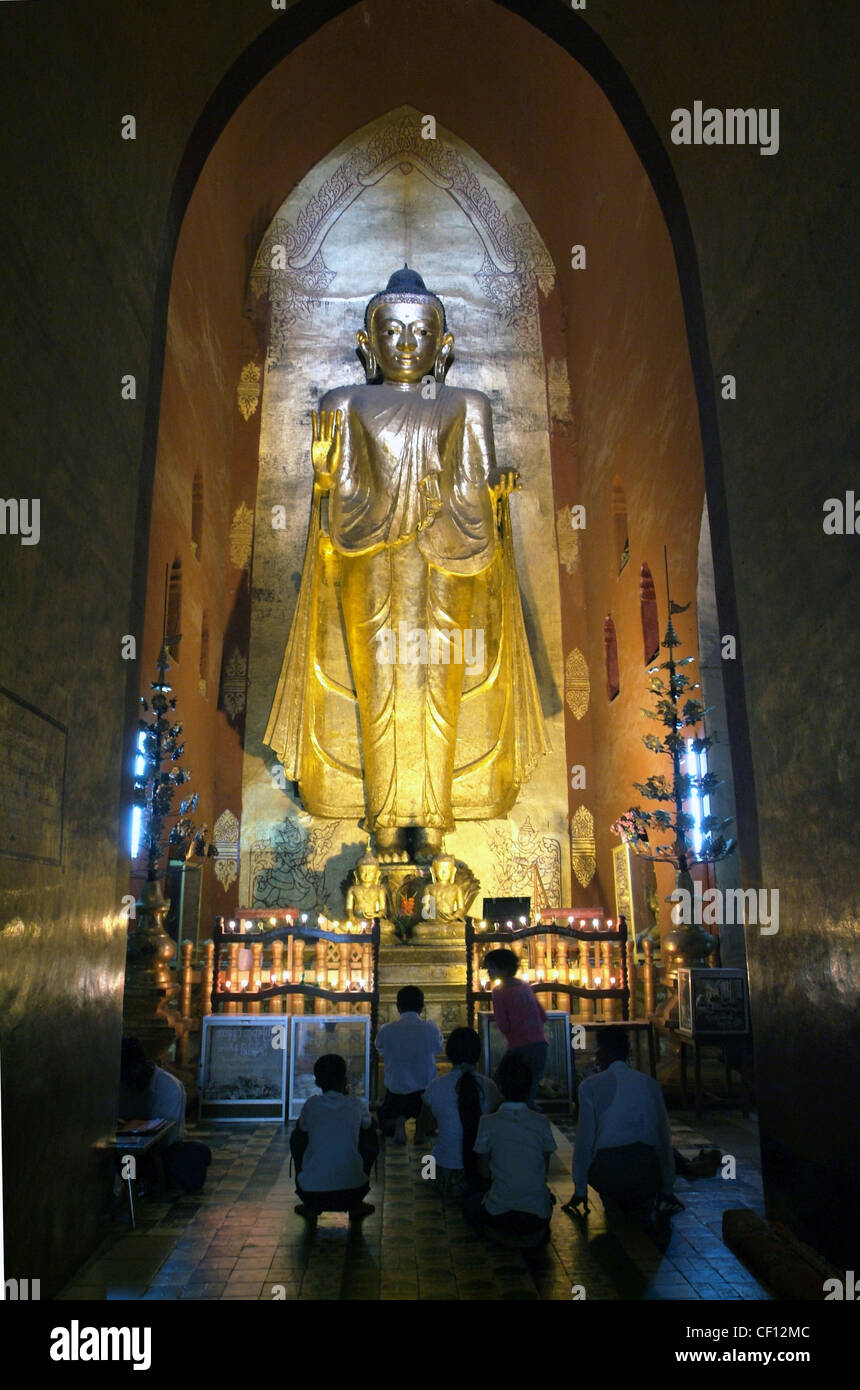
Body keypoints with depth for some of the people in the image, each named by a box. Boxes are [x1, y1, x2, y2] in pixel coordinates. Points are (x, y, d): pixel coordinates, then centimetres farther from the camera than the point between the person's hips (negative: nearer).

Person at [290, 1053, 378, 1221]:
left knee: (296, 1137, 24)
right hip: (352, 1191, 0)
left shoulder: (311, 1104, -2)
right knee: (371, 1142, 24)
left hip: (310, 1192, 0)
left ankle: (310, 1207, 24)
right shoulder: (357, 1104, 0)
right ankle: (356, 1205, 23)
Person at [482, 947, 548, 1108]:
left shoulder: (499, 991, -5)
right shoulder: (525, 986, 15)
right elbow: (543, 1017, 17)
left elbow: (503, 1027, -9)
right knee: (530, 1094, 16)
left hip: (520, 1048, -7)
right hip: (541, 1045, 7)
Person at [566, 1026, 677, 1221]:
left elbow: (584, 1140, 5)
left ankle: (611, 1202, 10)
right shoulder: (649, 1083, 14)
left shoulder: (590, 1085, 5)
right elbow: (663, 1136, 17)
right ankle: (642, 1205, 11)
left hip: (608, 1173, -1)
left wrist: (580, 1190, 15)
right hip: (648, 1173, 1)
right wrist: (667, 1189, 27)